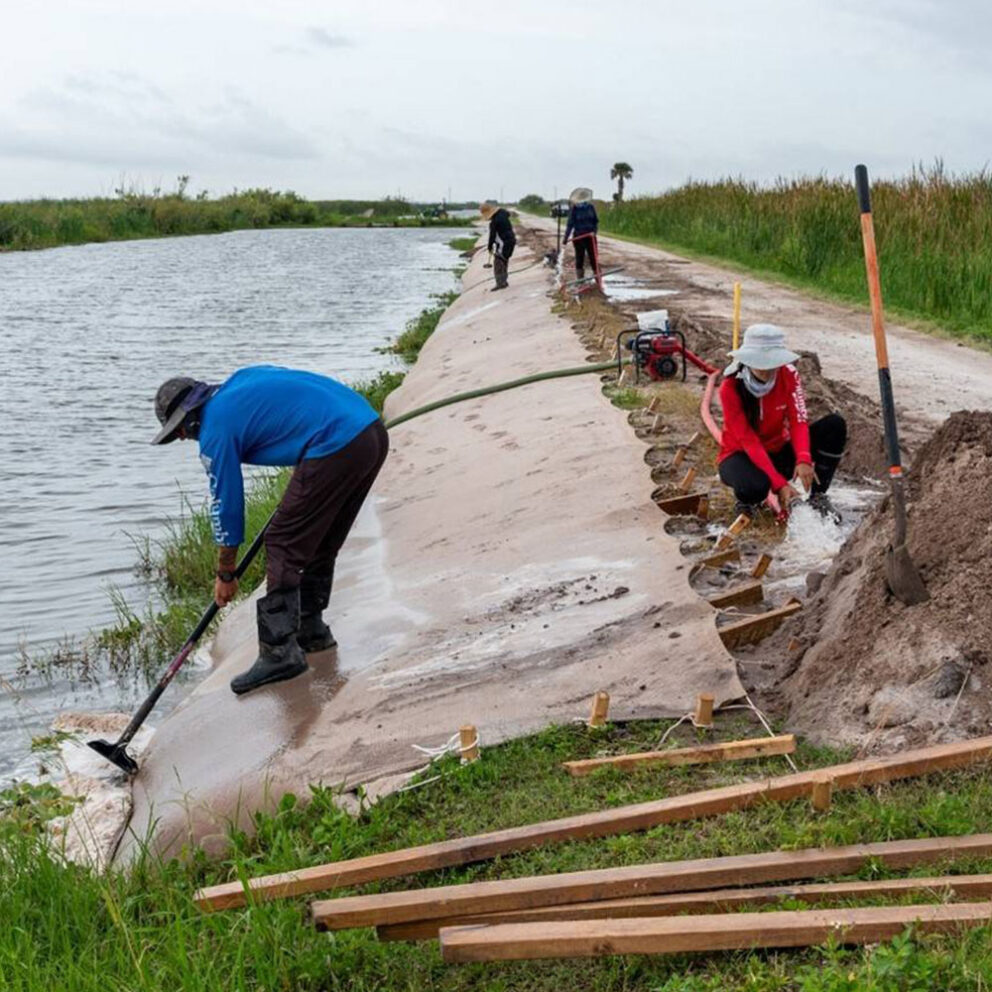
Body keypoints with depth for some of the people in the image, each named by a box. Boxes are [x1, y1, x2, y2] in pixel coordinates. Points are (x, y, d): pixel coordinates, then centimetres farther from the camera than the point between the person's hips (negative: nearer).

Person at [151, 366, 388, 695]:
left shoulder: (215, 429, 1)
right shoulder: (242, 380, 24)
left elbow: (225, 505, 6)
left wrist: (225, 575, 18)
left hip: (335, 447, -9)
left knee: (283, 545, -1)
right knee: (320, 542, 21)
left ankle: (279, 653, -3)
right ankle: (311, 631, 31)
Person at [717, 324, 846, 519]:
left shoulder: (788, 375, -12)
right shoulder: (731, 387, -23)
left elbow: (799, 421, -19)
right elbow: (748, 441, -26)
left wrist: (804, 460, -40)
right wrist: (779, 485, -33)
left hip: (779, 452, 4)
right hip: (741, 455, -4)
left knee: (835, 425, -17)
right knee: (754, 487, -41)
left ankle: (817, 497, -8)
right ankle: (748, 501, -1)